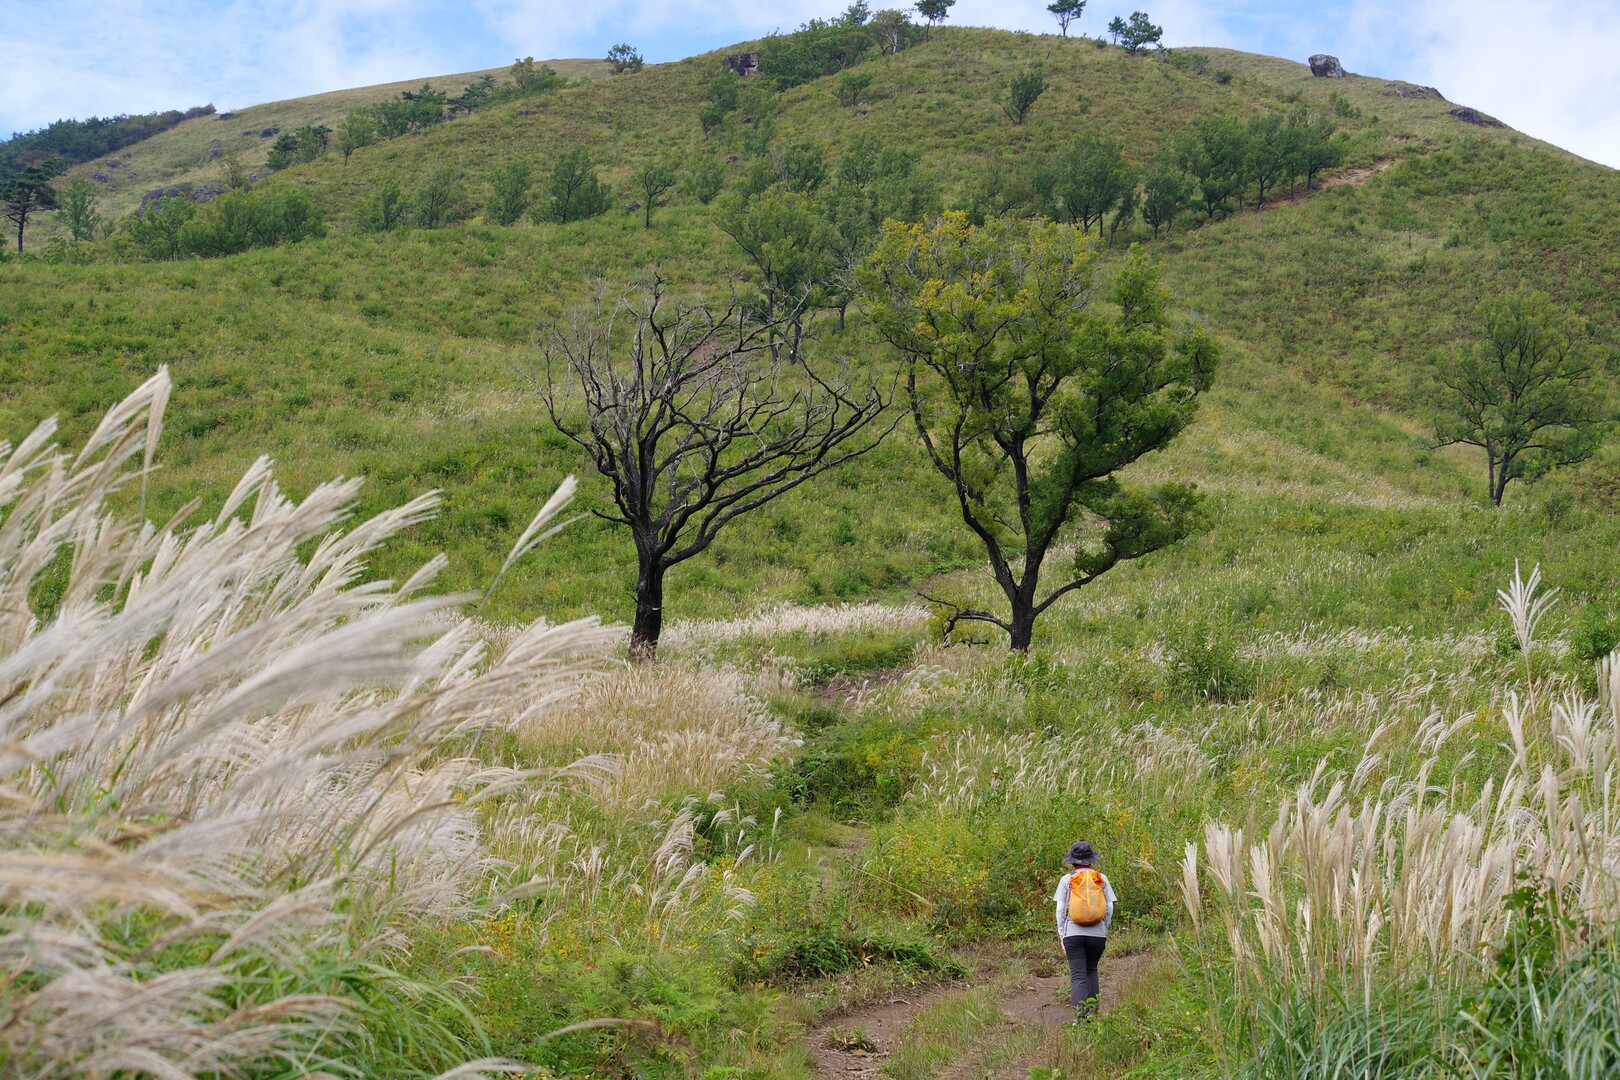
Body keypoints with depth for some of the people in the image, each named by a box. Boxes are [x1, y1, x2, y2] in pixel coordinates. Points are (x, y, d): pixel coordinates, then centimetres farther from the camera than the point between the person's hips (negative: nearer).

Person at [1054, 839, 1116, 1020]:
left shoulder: (1066, 880, 1)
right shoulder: (1102, 878, 5)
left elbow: (1060, 910, 0)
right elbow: (1110, 907, 5)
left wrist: (1062, 936, 7)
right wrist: (1105, 931, 15)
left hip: (1073, 933, -2)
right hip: (1097, 933, 2)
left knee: (1078, 975, -1)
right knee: (1092, 970, 22)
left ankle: (1080, 1017, -13)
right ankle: (1092, 1012, 19)